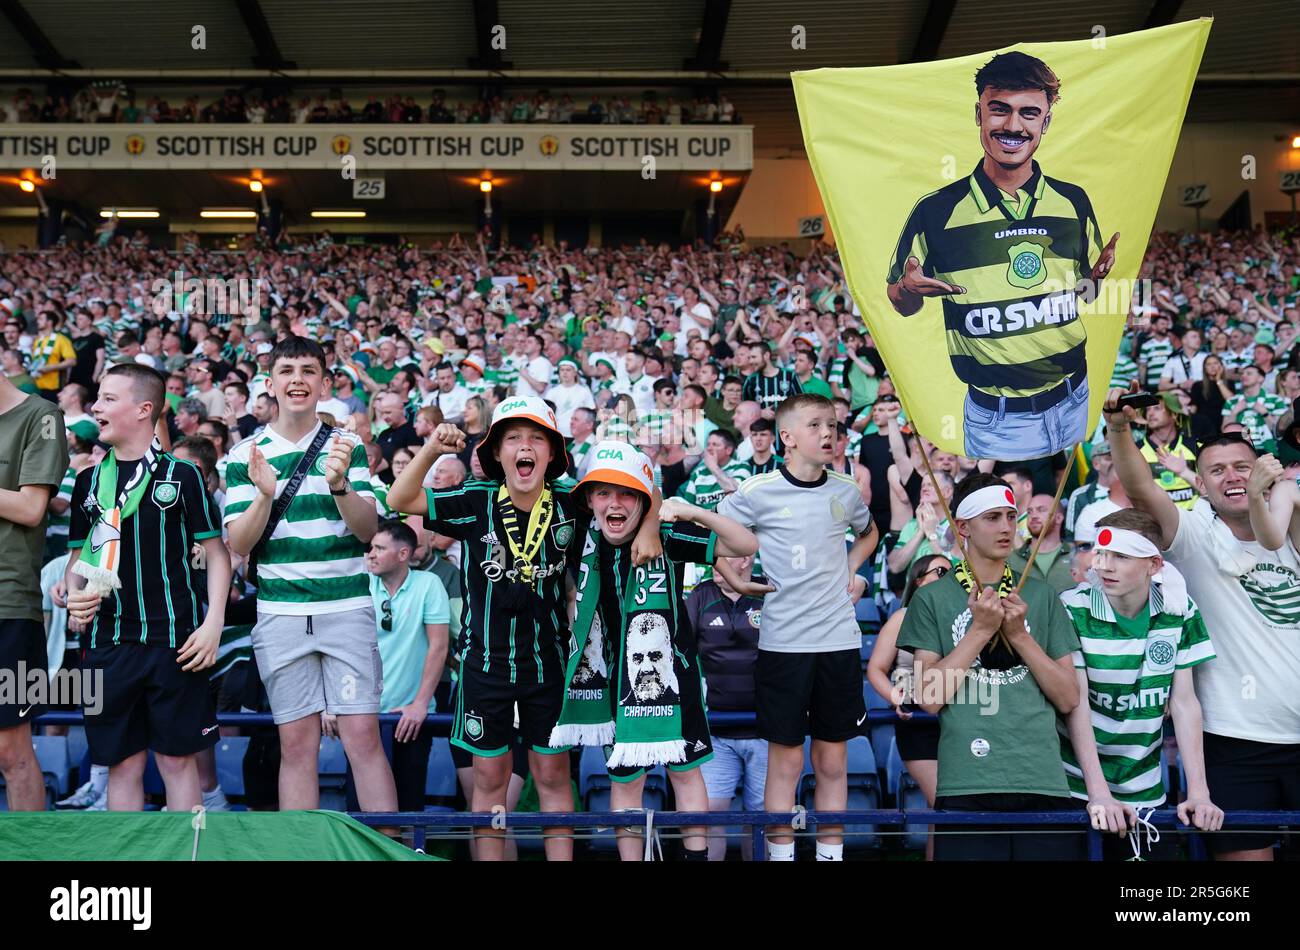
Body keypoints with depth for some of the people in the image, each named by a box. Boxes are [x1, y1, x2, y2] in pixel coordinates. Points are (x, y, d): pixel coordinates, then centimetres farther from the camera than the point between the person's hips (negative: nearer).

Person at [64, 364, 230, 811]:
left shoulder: (182, 475, -1)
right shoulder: (89, 481, 11)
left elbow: (216, 553, 0)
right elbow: (78, 556, 19)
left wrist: (213, 624, -10)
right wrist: (74, 594, -2)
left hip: (175, 640, -3)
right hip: (108, 642, 4)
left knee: (178, 758, 3)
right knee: (123, 763, 8)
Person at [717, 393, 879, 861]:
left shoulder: (846, 490, 4)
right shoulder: (759, 491, -7)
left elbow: (869, 531, 25)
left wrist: (853, 568, 10)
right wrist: (734, 579, -6)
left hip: (840, 641, 3)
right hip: (783, 642, -3)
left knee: (832, 760, 11)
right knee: (785, 758, 5)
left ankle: (831, 853, 22)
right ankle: (780, 853, 17)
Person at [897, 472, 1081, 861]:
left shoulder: (1041, 596, 11)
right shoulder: (932, 599, 4)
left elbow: (1068, 699, 6)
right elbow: (929, 698, -5)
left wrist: (1019, 634, -6)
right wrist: (980, 629, -9)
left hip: (1045, 784, 2)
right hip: (966, 788, -2)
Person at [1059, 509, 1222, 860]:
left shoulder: (1180, 610, -4)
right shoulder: (1072, 611, -14)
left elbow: (1184, 702, -3)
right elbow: (1077, 704, -16)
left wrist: (1198, 792, -10)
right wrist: (1099, 793, -22)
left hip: (1146, 791, 3)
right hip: (1078, 786, -3)